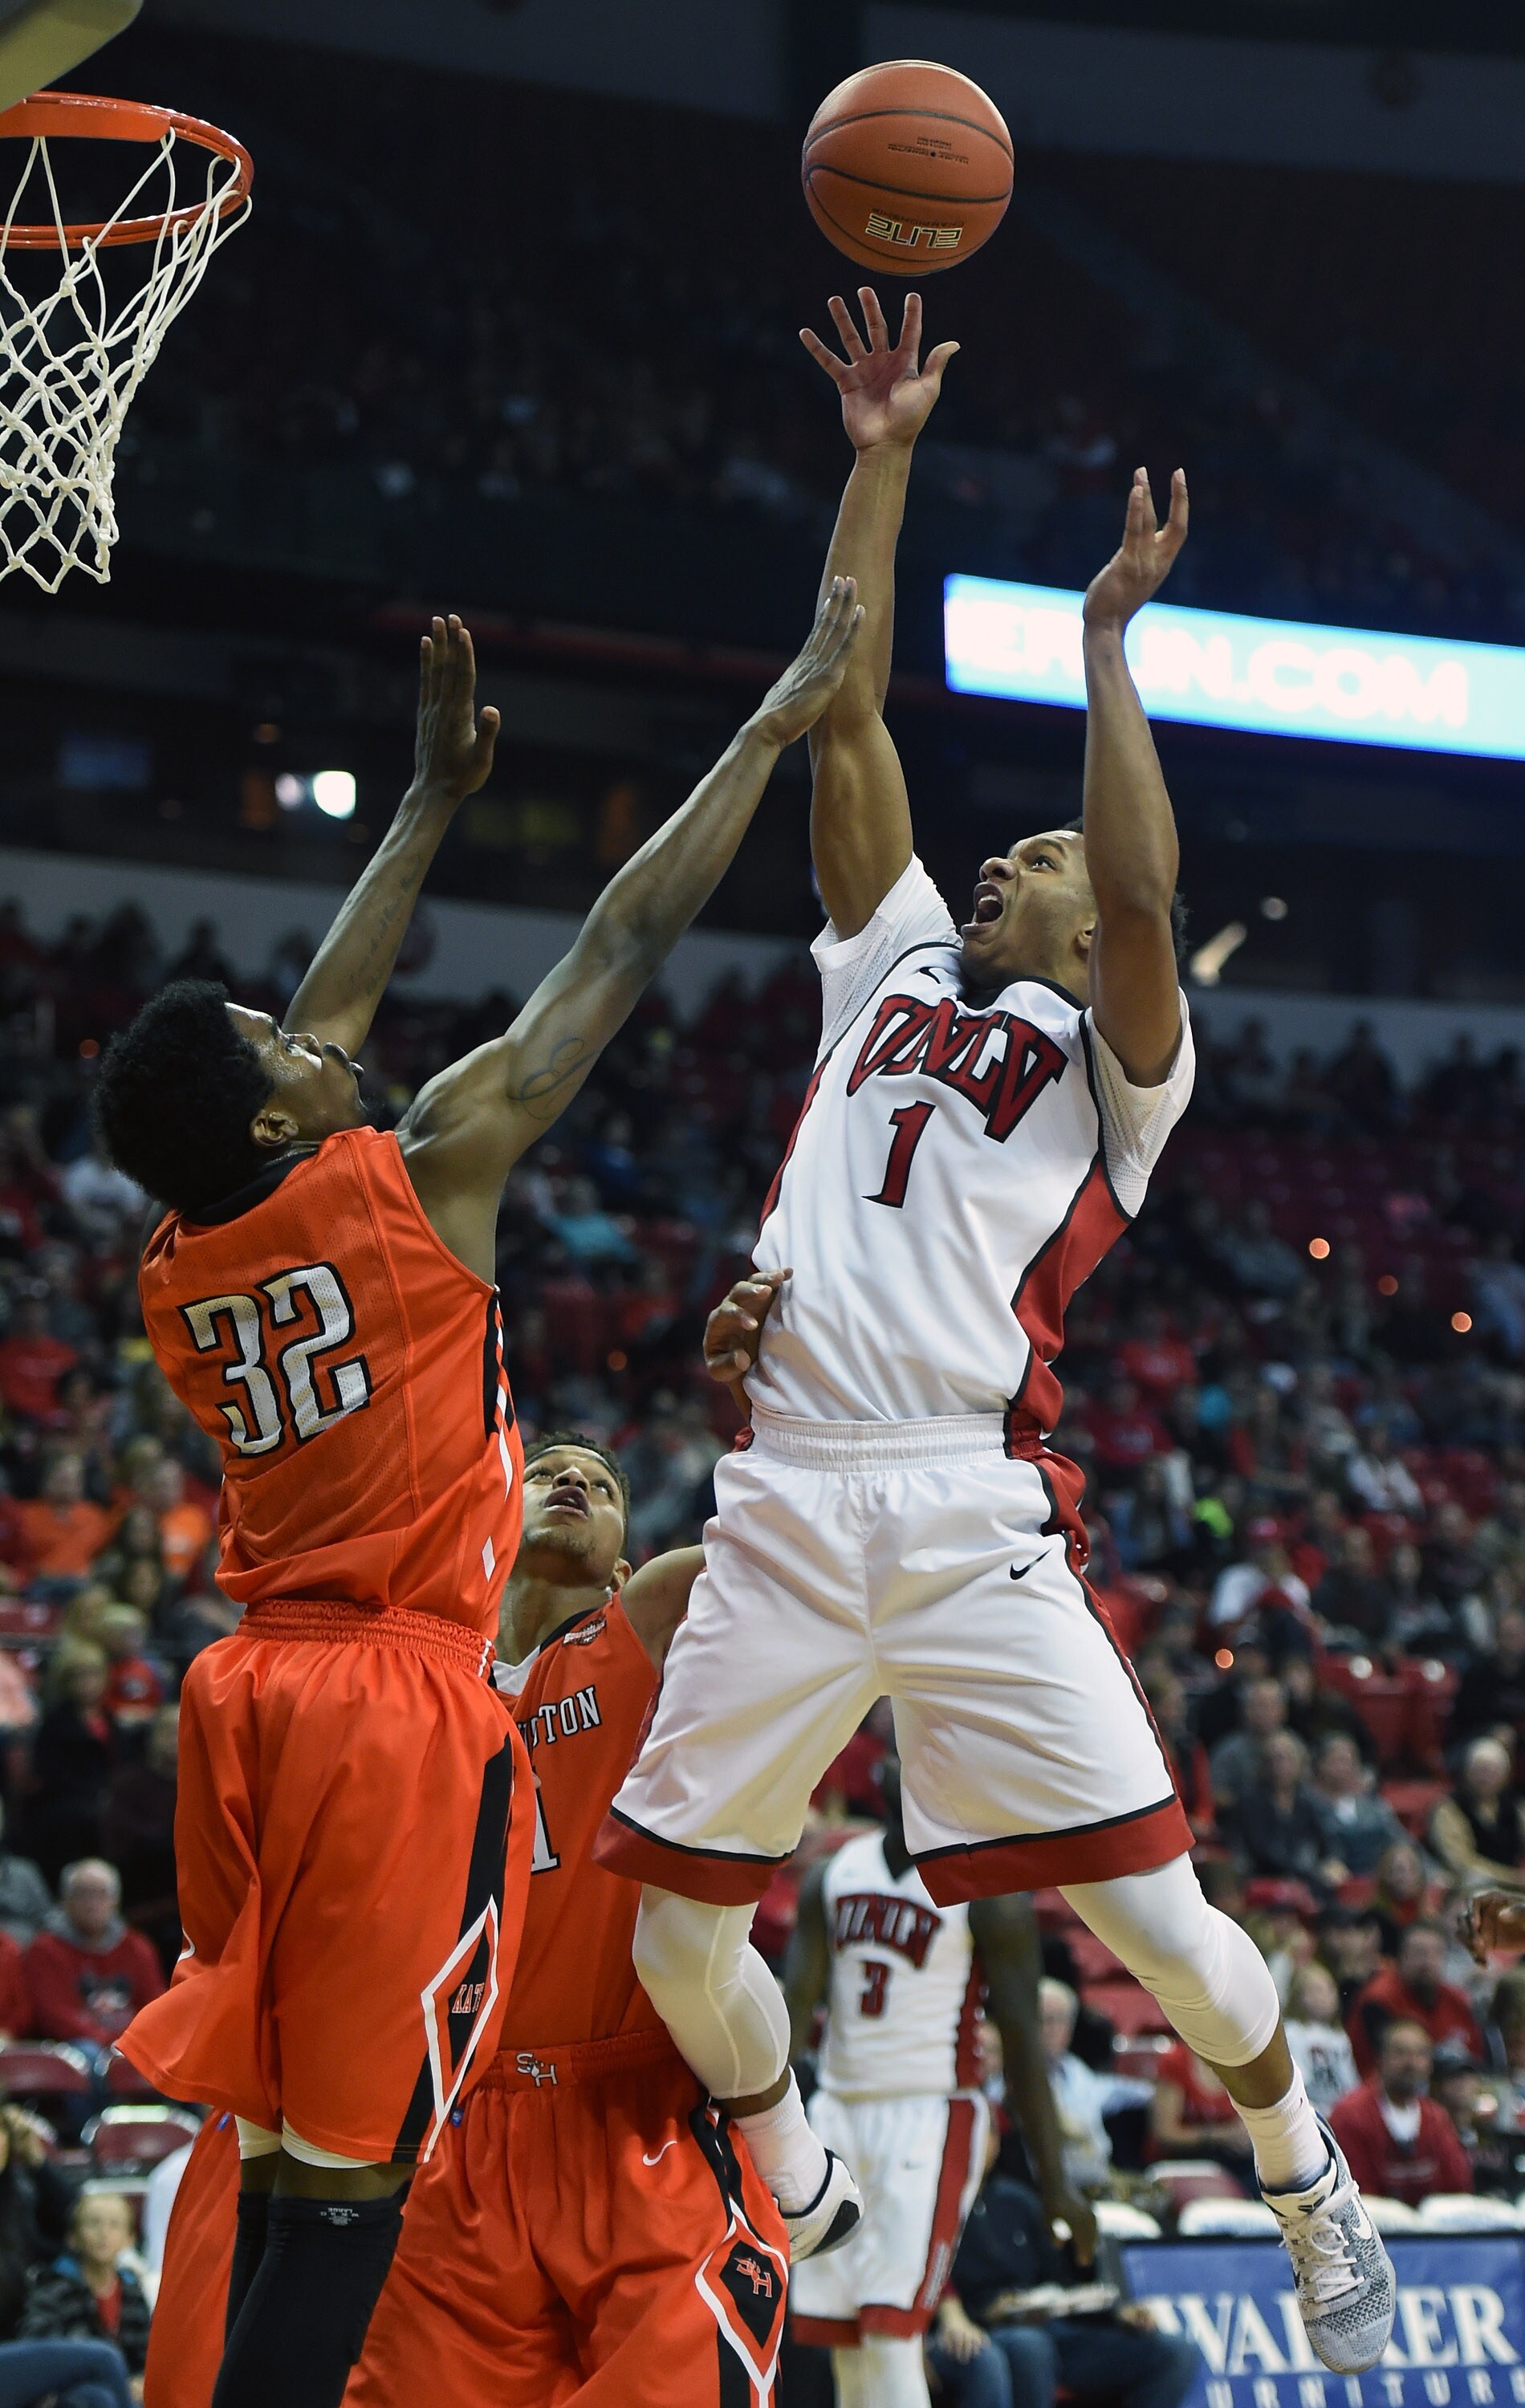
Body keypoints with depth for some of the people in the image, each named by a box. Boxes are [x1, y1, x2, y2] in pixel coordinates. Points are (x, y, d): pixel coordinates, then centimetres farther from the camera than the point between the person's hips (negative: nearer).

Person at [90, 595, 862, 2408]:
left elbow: (329, 1022, 26)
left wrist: (435, 799, 33)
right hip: (404, 1710, -7)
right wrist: (778, 723, 9)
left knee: (283, 2150, 10)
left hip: (254, 1698, 7)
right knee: (347, 2167, -9)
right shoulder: (418, 1171, -7)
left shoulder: (177, 1272, 10)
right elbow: (624, 943, 0)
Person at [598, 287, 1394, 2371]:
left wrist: (1108, 644, -10)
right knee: (676, 1921, 4)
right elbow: (849, 724, 17)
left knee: (1156, 1919, -10)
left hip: (973, 1522, -5)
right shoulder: (897, 966, 22)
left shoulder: (1119, 1054, 8)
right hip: (783, 1511, 5)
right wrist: (880, 464, 15)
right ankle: (819, 2232, 27)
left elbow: (1147, 893, -13)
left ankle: (1312, 2191, 16)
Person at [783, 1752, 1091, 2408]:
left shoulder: (986, 1892, -7)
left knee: (891, 2334, -15)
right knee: (840, 2340, 5)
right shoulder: (831, 1879, 10)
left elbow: (1021, 2040, -7)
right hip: (839, 2109, 6)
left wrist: (1055, 2183, -9)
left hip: (933, 2115, -6)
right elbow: (796, 2006, 6)